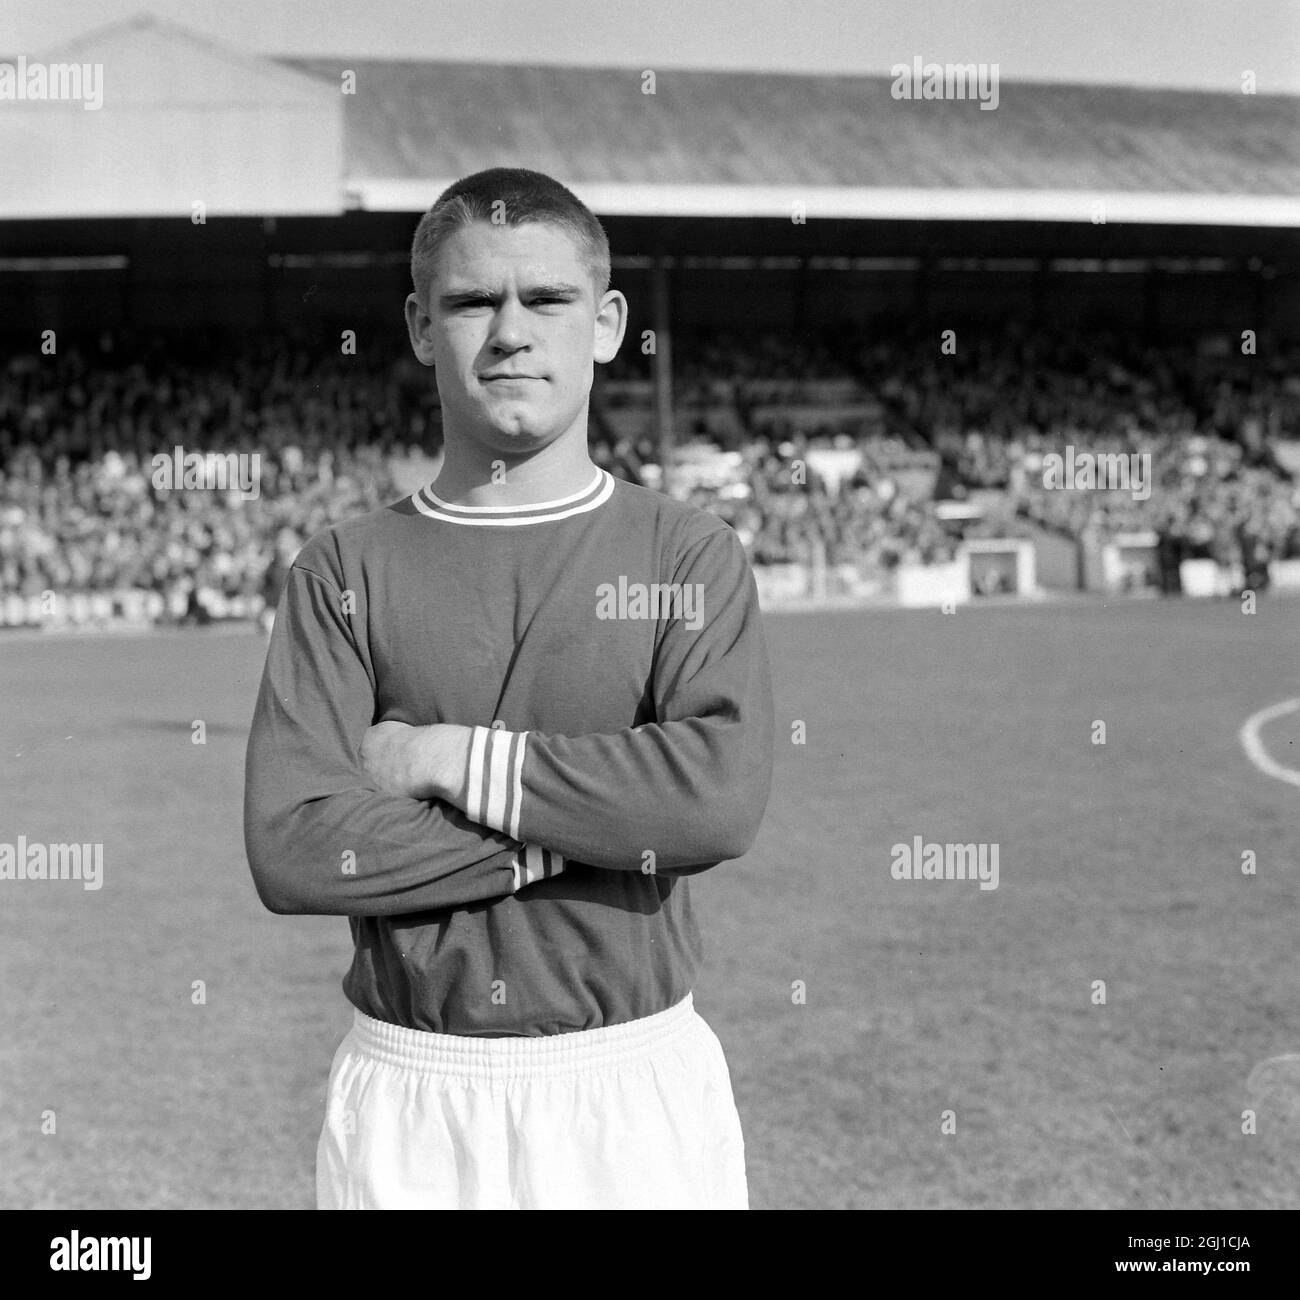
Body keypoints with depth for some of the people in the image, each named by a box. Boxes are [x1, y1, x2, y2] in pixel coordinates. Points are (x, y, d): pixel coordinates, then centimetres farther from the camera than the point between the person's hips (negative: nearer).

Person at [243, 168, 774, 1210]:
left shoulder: (688, 555, 0)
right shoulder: (347, 572, 2)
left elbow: (724, 799, -15)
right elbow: (291, 847, -10)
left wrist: (447, 758, -12)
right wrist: (573, 840, -13)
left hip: (636, 1086, 0)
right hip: (406, 1105, 1)